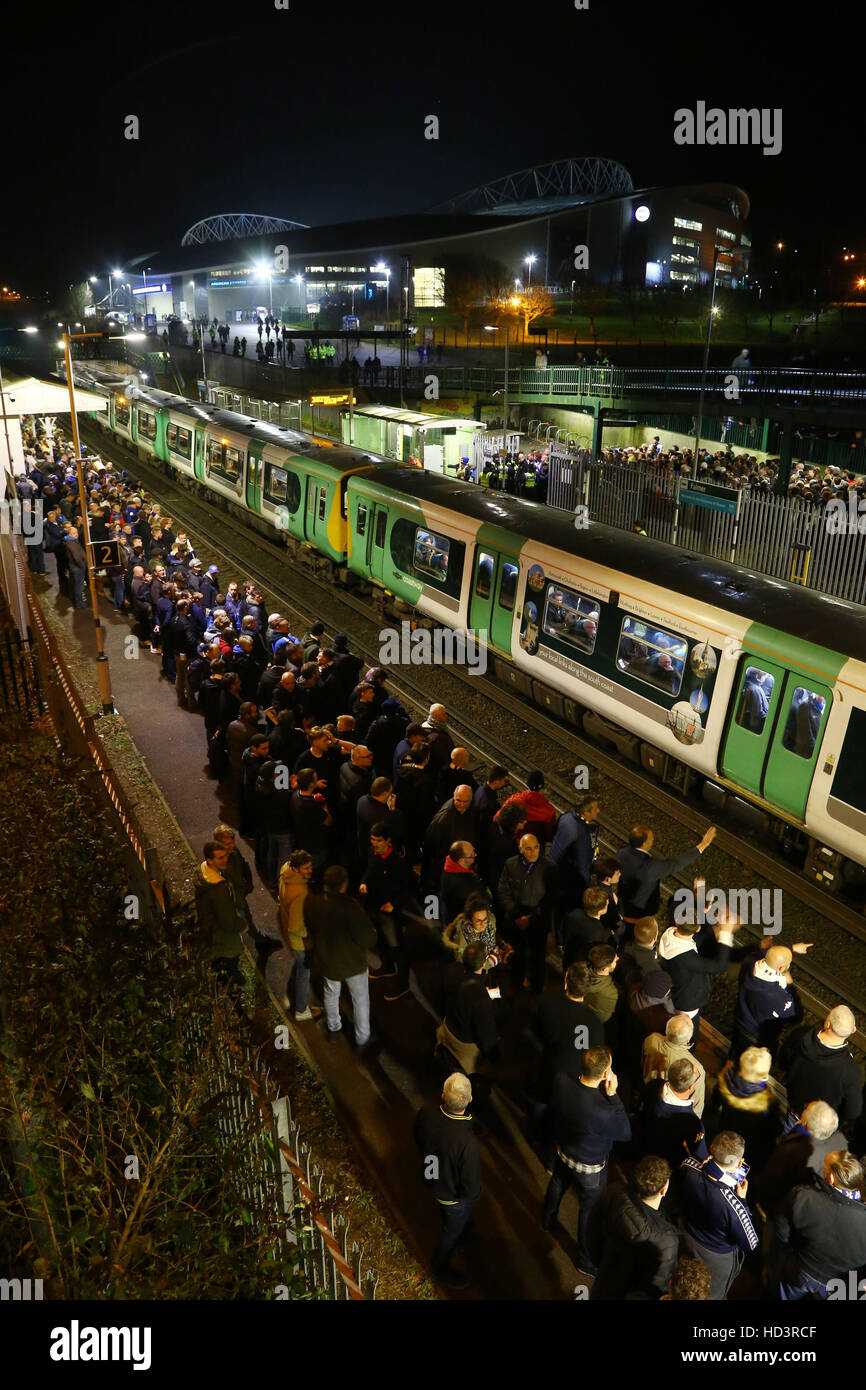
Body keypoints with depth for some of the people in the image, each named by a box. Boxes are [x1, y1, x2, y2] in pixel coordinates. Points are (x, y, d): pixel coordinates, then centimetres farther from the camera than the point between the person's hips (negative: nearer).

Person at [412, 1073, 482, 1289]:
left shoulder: (425, 1114, -30)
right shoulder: (468, 1143, -46)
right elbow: (471, 1188, -30)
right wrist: (473, 1196, -7)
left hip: (431, 1179, 5)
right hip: (454, 1196, -5)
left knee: (446, 1216, 38)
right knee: (452, 1231, 27)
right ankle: (440, 1268, 53)